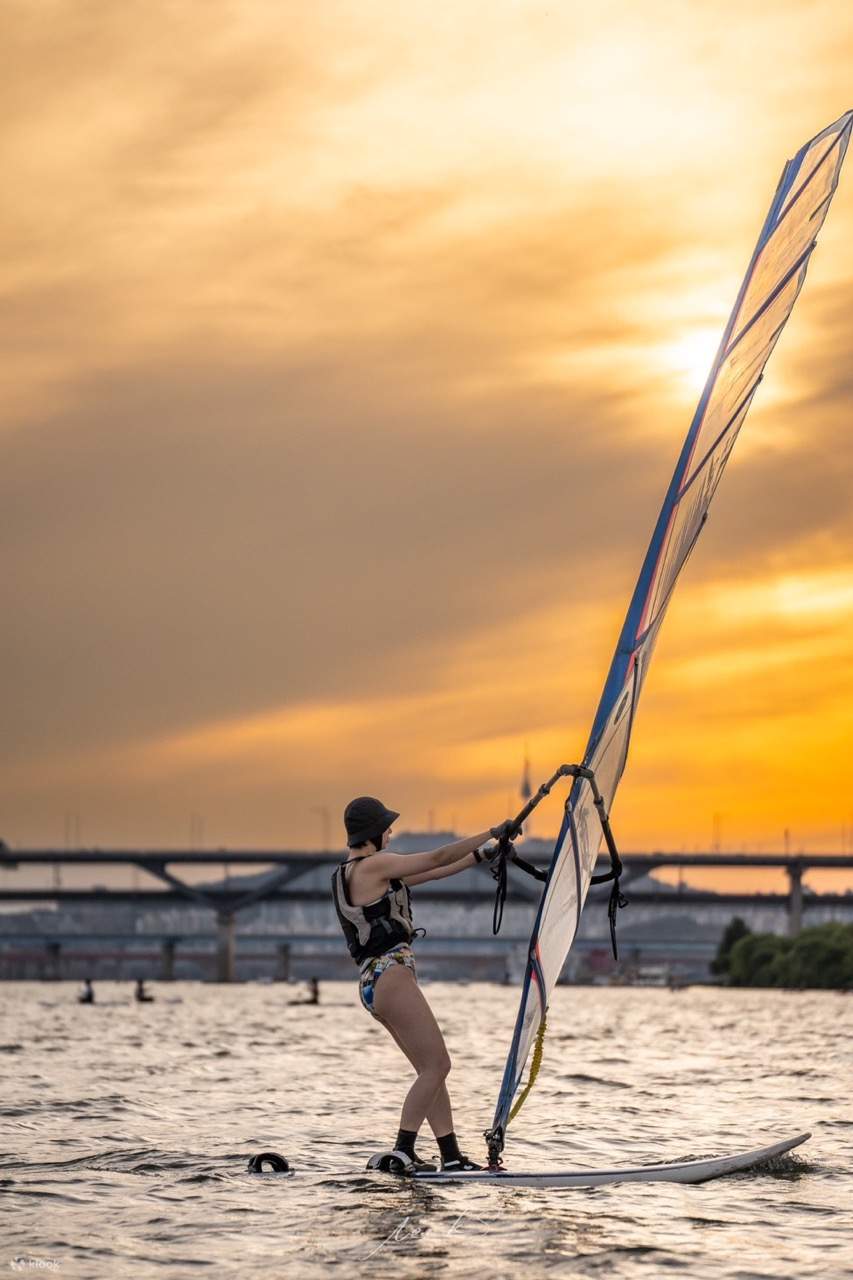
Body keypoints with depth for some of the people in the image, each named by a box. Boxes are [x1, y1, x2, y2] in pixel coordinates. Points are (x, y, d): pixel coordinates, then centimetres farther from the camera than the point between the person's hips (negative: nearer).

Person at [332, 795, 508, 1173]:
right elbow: (437, 858, -7)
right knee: (436, 1065, -10)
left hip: (374, 982, 10)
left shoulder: (349, 874, 20)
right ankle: (401, 1152, -14)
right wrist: (492, 833, 1)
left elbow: (430, 872, 24)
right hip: (390, 975, -10)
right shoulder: (373, 865, -9)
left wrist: (479, 857, 23)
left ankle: (451, 1157, 7)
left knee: (433, 1069, 10)